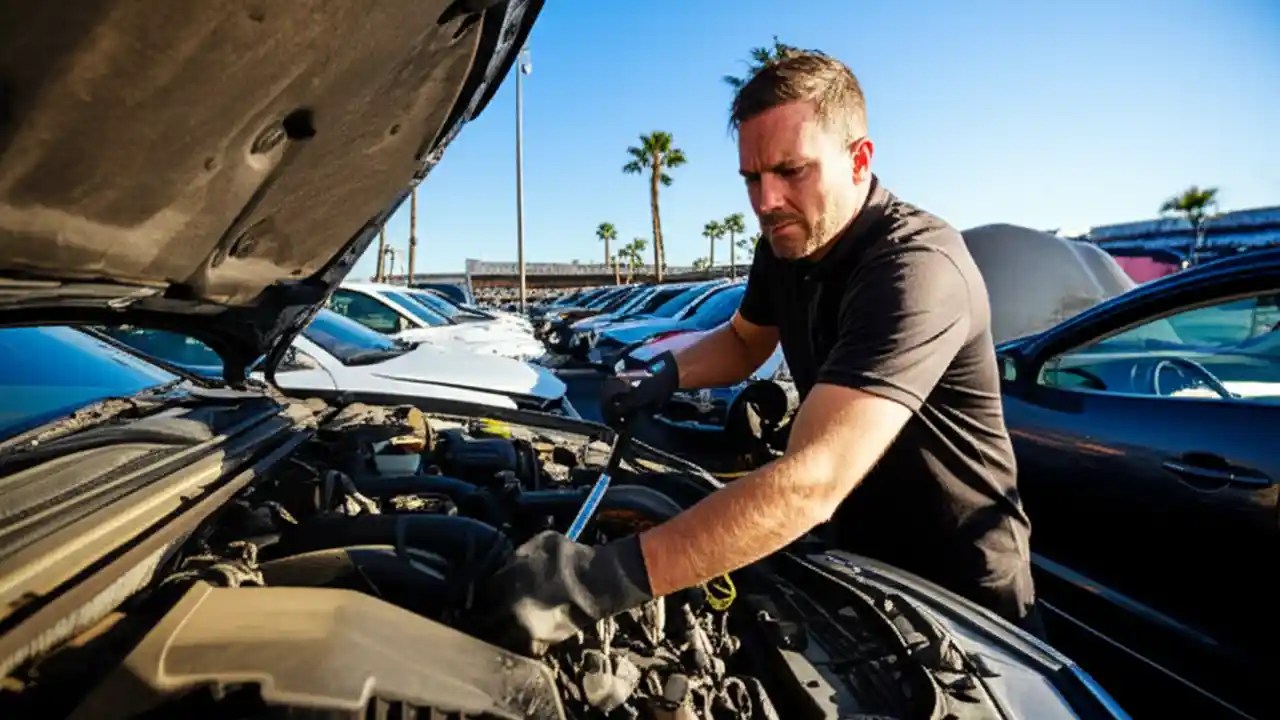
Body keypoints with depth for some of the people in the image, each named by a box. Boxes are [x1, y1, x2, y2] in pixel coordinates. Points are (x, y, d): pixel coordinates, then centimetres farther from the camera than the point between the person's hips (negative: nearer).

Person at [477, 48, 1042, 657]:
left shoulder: (917, 267, -34)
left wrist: (609, 578, -49)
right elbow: (744, 341, 11)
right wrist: (668, 372, -10)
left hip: (958, 592, -6)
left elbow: (811, 483, -45)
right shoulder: (786, 244, -6)